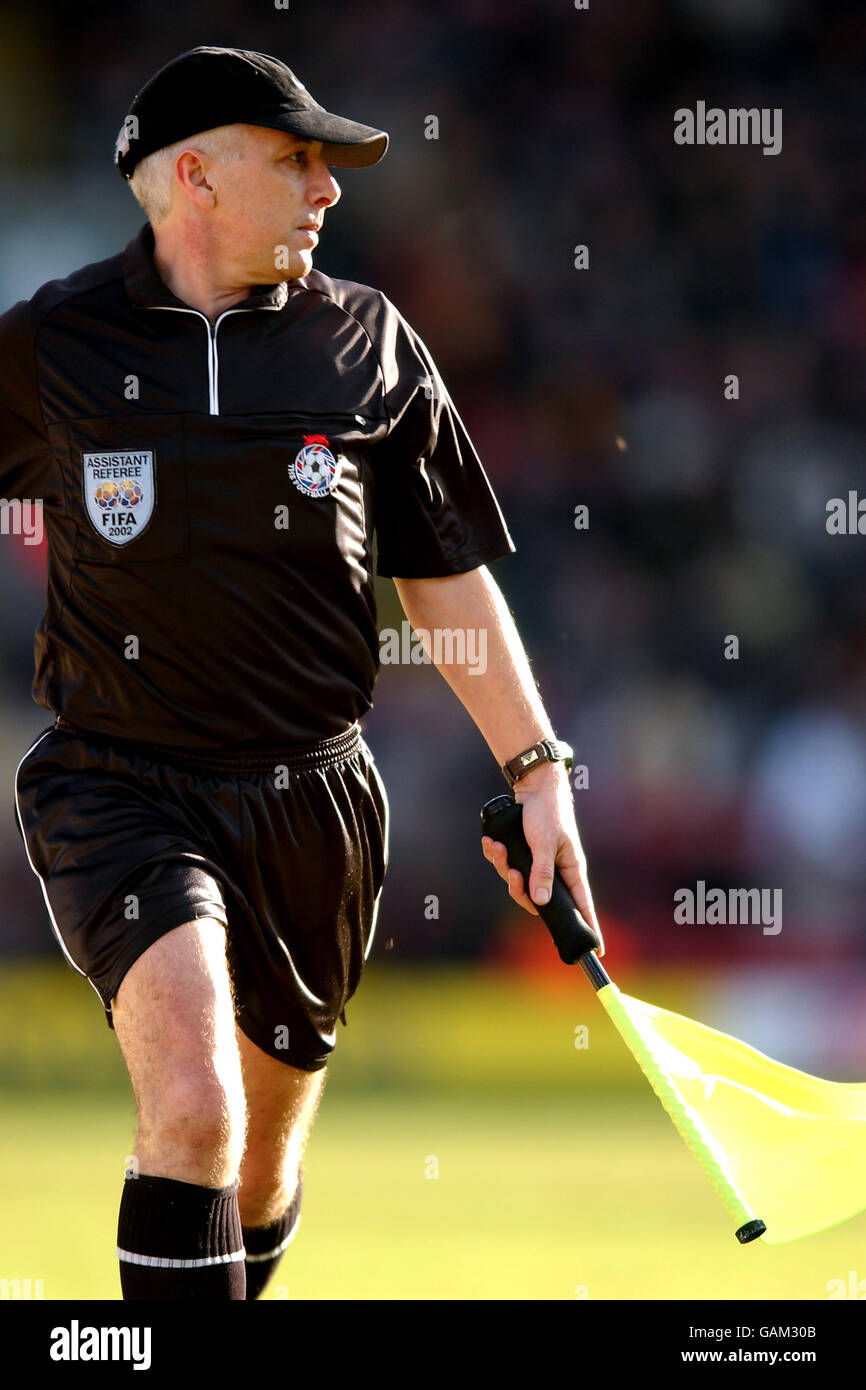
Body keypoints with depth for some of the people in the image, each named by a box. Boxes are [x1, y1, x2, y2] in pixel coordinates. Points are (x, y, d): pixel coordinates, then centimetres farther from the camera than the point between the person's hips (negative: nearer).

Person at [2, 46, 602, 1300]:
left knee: (264, 1153, 11)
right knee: (193, 1102, -25)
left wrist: (538, 769, 7)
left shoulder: (368, 343, 5)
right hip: (120, 787, -3)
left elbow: (446, 578, 11)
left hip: (311, 798, 3)